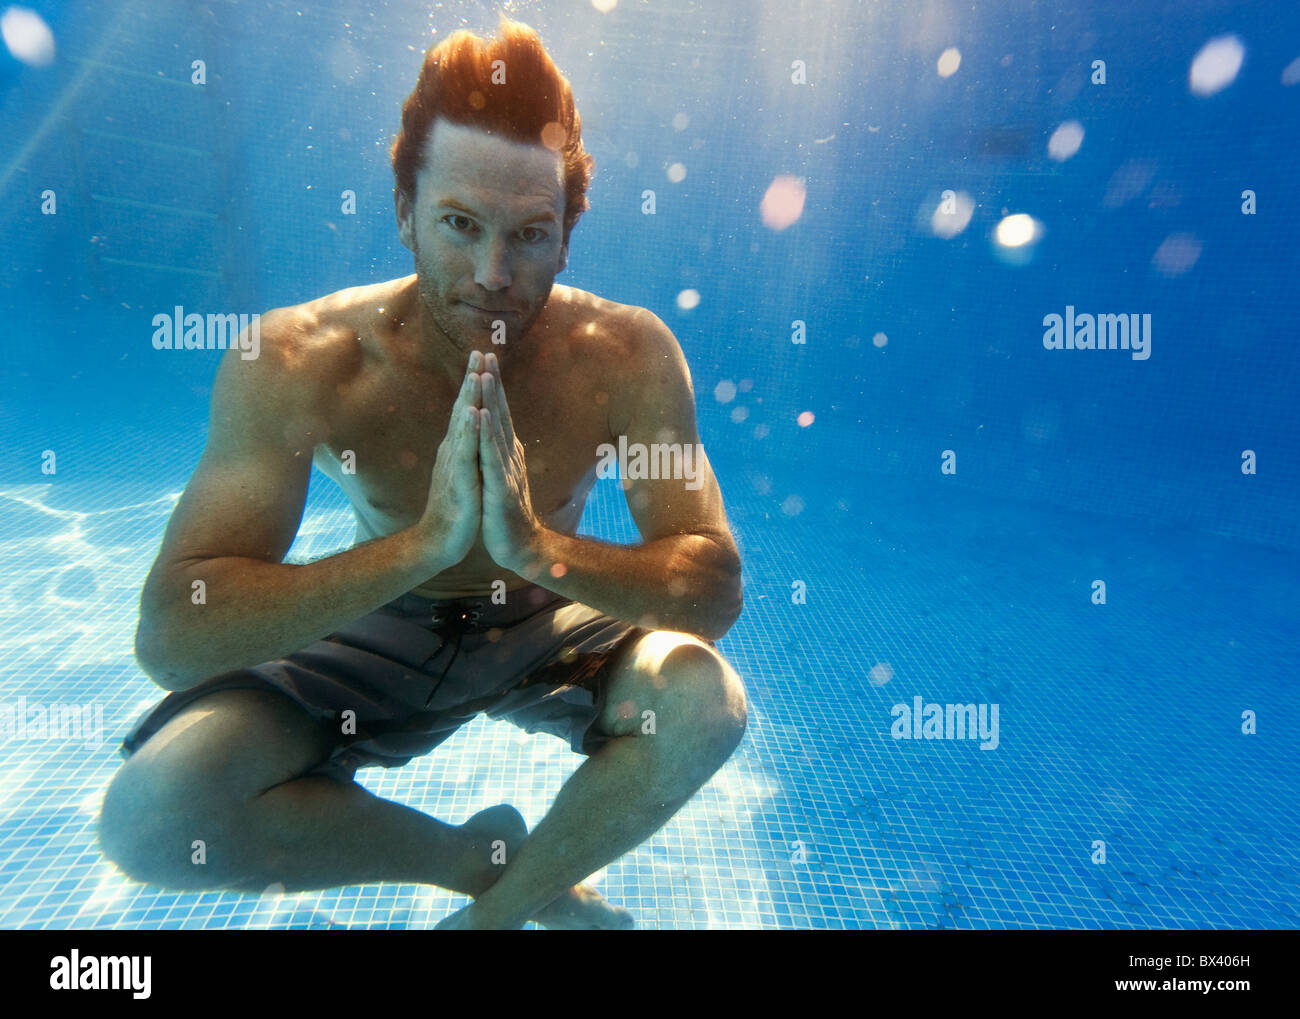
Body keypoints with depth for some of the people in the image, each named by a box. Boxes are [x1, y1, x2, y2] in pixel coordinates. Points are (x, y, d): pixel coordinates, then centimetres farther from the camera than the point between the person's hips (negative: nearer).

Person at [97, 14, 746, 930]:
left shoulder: (627, 356, -19)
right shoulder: (296, 362, -21)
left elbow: (716, 589, -23)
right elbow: (169, 636, -27)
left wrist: (540, 549, -40)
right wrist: (424, 543, -39)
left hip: (547, 625, 1)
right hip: (380, 629, 0)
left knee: (707, 703, -26)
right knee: (150, 810, -20)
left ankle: (493, 908, 1)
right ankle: (487, 860, 3)